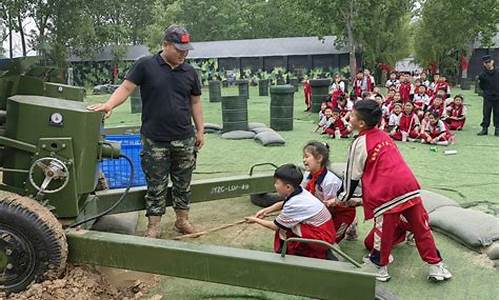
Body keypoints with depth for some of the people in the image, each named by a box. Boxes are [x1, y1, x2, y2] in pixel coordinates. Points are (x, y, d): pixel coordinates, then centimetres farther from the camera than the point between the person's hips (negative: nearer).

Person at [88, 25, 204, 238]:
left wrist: (200, 131, 11)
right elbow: (126, 88, -6)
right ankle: (154, 226, 17)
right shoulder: (145, 65, -3)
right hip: (155, 140, -3)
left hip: (185, 140, 3)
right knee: (156, 186, 5)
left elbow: (195, 102, 13)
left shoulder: (189, 72, 8)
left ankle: (182, 220, 29)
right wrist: (108, 105, -22)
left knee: (183, 184, 13)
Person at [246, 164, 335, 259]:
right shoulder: (299, 192, -3)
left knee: (283, 227, -15)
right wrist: (266, 210, 10)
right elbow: (282, 204, 20)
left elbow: (275, 226, -10)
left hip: (322, 239, -9)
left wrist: (256, 220, 3)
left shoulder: (293, 204, -24)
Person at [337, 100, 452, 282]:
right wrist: (365, 195, 37)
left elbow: (353, 175, 3)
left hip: (386, 193, -6)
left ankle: (380, 268, 25)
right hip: (409, 185, 7)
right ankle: (436, 267, 24)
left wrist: (343, 198, 18)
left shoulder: (359, 143, -2)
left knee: (384, 231, 9)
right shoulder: (384, 136, 19)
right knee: (421, 228, 14)